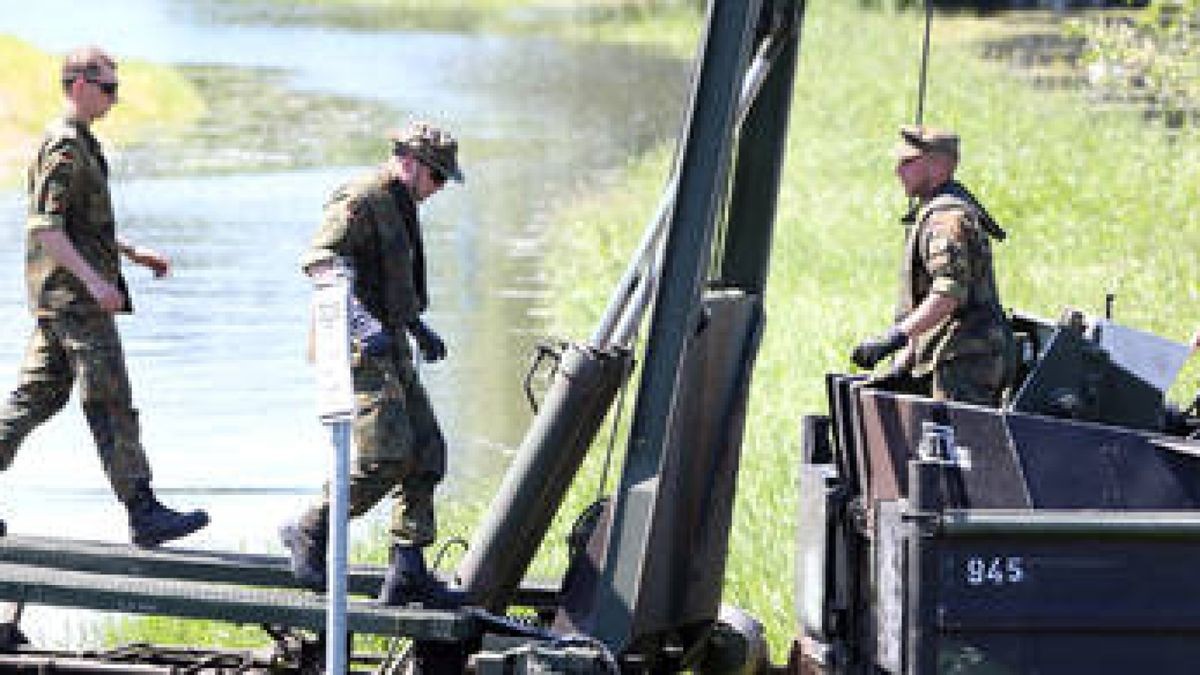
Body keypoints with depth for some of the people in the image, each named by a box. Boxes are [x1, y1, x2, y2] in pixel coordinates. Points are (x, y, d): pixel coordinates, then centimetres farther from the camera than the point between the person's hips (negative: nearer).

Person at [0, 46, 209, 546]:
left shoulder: (82, 144, 18)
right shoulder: (62, 147, -14)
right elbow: (44, 227, -22)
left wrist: (133, 253, 23)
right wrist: (93, 280, -27)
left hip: (58, 298, 10)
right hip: (73, 297, -10)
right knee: (110, 405, -9)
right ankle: (144, 514, -10)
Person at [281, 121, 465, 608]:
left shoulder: (401, 206, 21)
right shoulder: (361, 199, -12)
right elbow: (319, 260, -26)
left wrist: (421, 331, 44)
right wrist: (361, 319, -38)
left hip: (390, 349, 10)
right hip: (360, 348, -10)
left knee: (426, 453, 5)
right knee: (385, 456, -18)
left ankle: (407, 572, 6)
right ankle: (310, 533, -2)